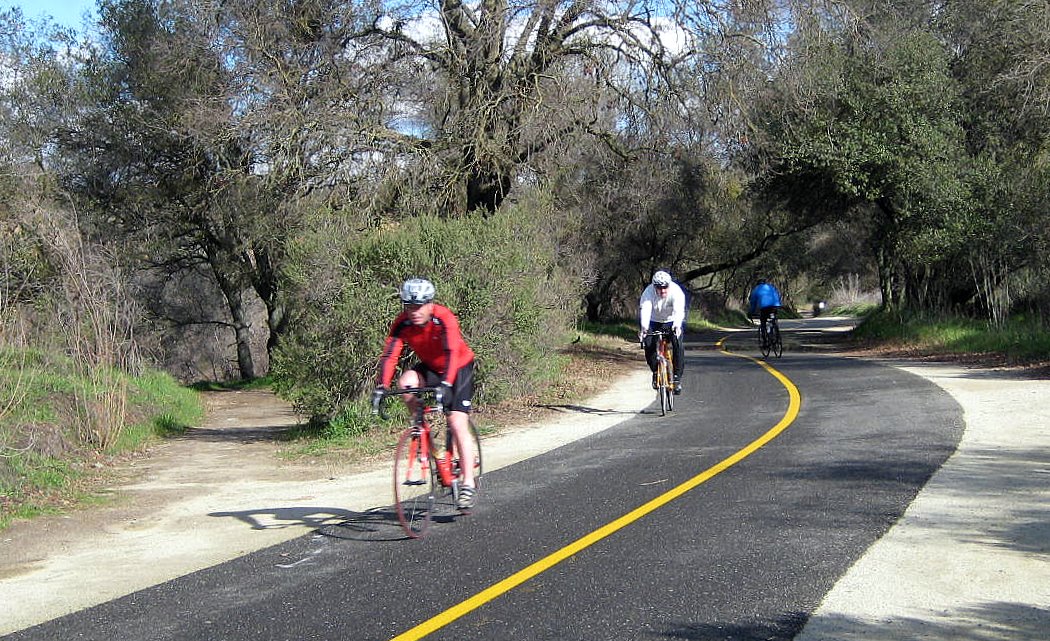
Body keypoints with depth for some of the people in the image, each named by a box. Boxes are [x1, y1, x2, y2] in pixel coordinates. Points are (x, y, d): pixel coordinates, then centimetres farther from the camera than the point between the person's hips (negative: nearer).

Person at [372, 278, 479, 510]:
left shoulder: (444, 318, -30)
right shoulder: (402, 323, -17)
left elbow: (452, 352, -41)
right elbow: (389, 355, -23)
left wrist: (446, 384, -55)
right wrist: (381, 387, -37)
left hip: (459, 368, -4)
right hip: (430, 368, 4)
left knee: (458, 423, -16)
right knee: (406, 382, -28)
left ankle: (468, 485, -11)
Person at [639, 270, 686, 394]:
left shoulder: (676, 291, -28)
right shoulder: (648, 292, -26)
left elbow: (679, 311, -41)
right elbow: (645, 309, -40)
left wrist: (677, 326, -61)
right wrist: (644, 327, -58)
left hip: (673, 322, -1)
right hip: (654, 322, 1)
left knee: (678, 345, -22)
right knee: (648, 345, -18)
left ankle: (677, 377, -12)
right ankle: (655, 372, 6)